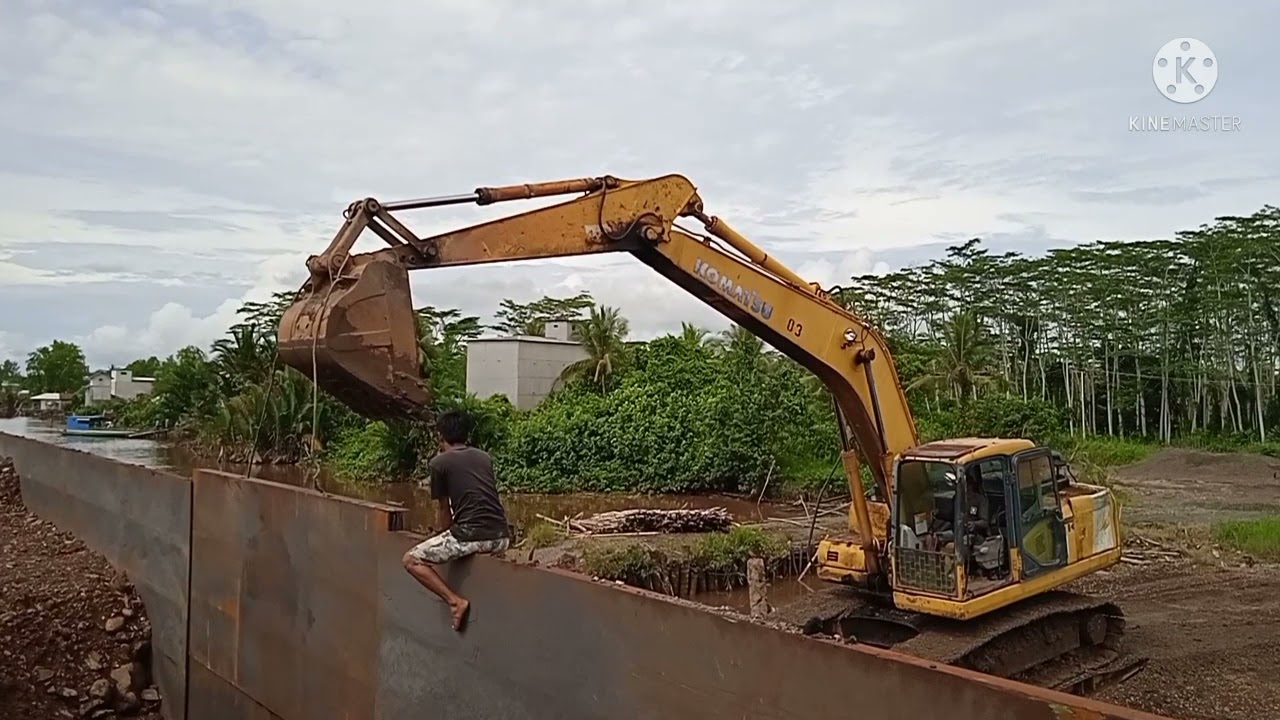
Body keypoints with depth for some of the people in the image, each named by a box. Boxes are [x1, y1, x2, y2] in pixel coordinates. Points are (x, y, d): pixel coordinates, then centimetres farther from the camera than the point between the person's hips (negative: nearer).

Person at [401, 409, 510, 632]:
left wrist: (442, 535, 32)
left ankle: (455, 601, -4)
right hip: (501, 537, 7)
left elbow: (443, 509, 12)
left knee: (411, 560, 8)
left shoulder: (438, 463, 4)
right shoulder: (485, 458, 20)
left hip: (471, 535, -6)